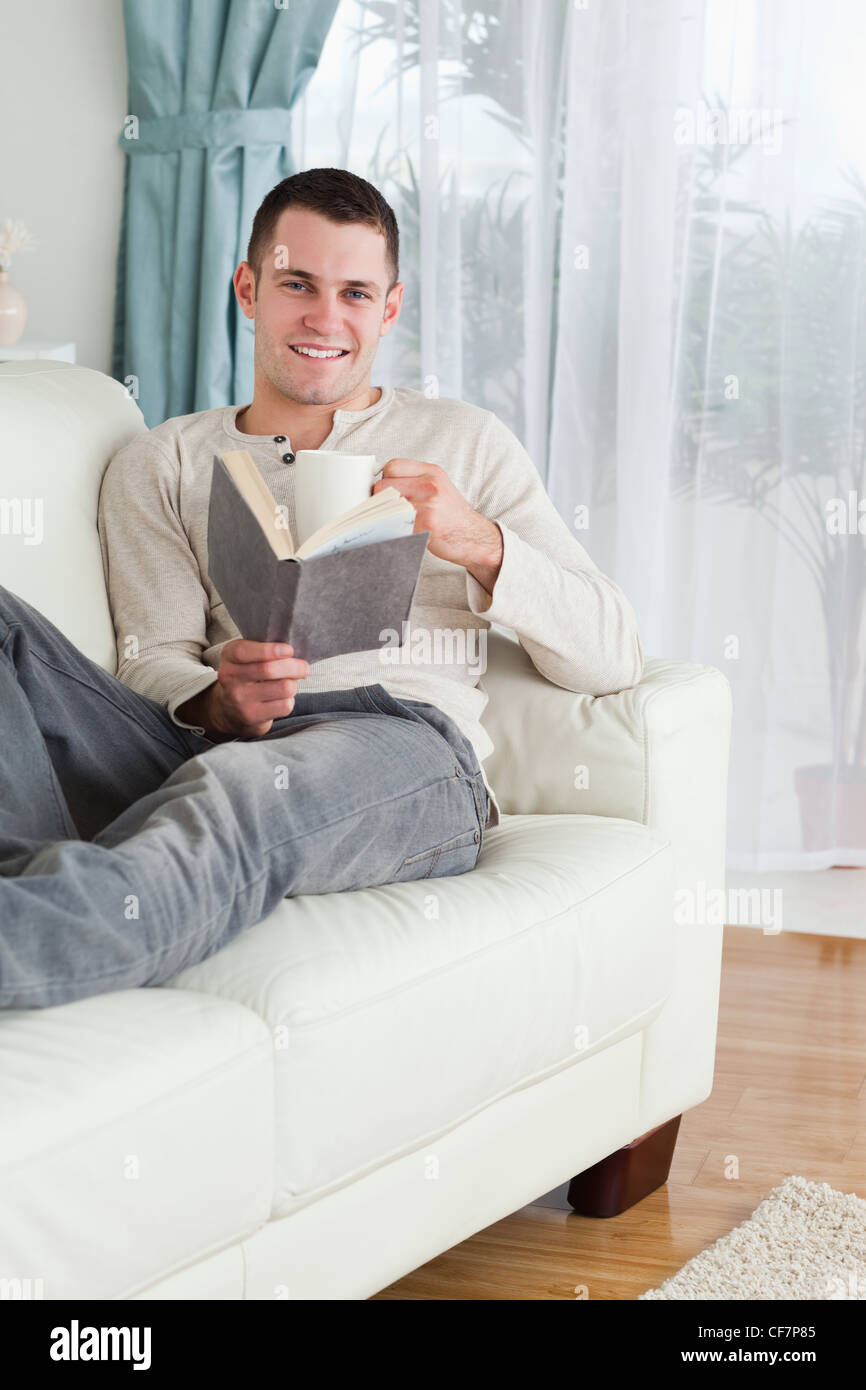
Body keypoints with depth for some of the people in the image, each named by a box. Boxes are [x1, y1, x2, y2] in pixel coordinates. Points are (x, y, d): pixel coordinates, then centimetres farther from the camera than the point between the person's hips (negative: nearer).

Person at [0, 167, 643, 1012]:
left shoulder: (463, 442, 24)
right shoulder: (162, 465, 26)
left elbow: (613, 659, 15)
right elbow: (153, 659, 11)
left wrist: (479, 545, -3)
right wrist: (215, 702, -14)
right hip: (209, 751, 2)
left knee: (241, 792, -40)